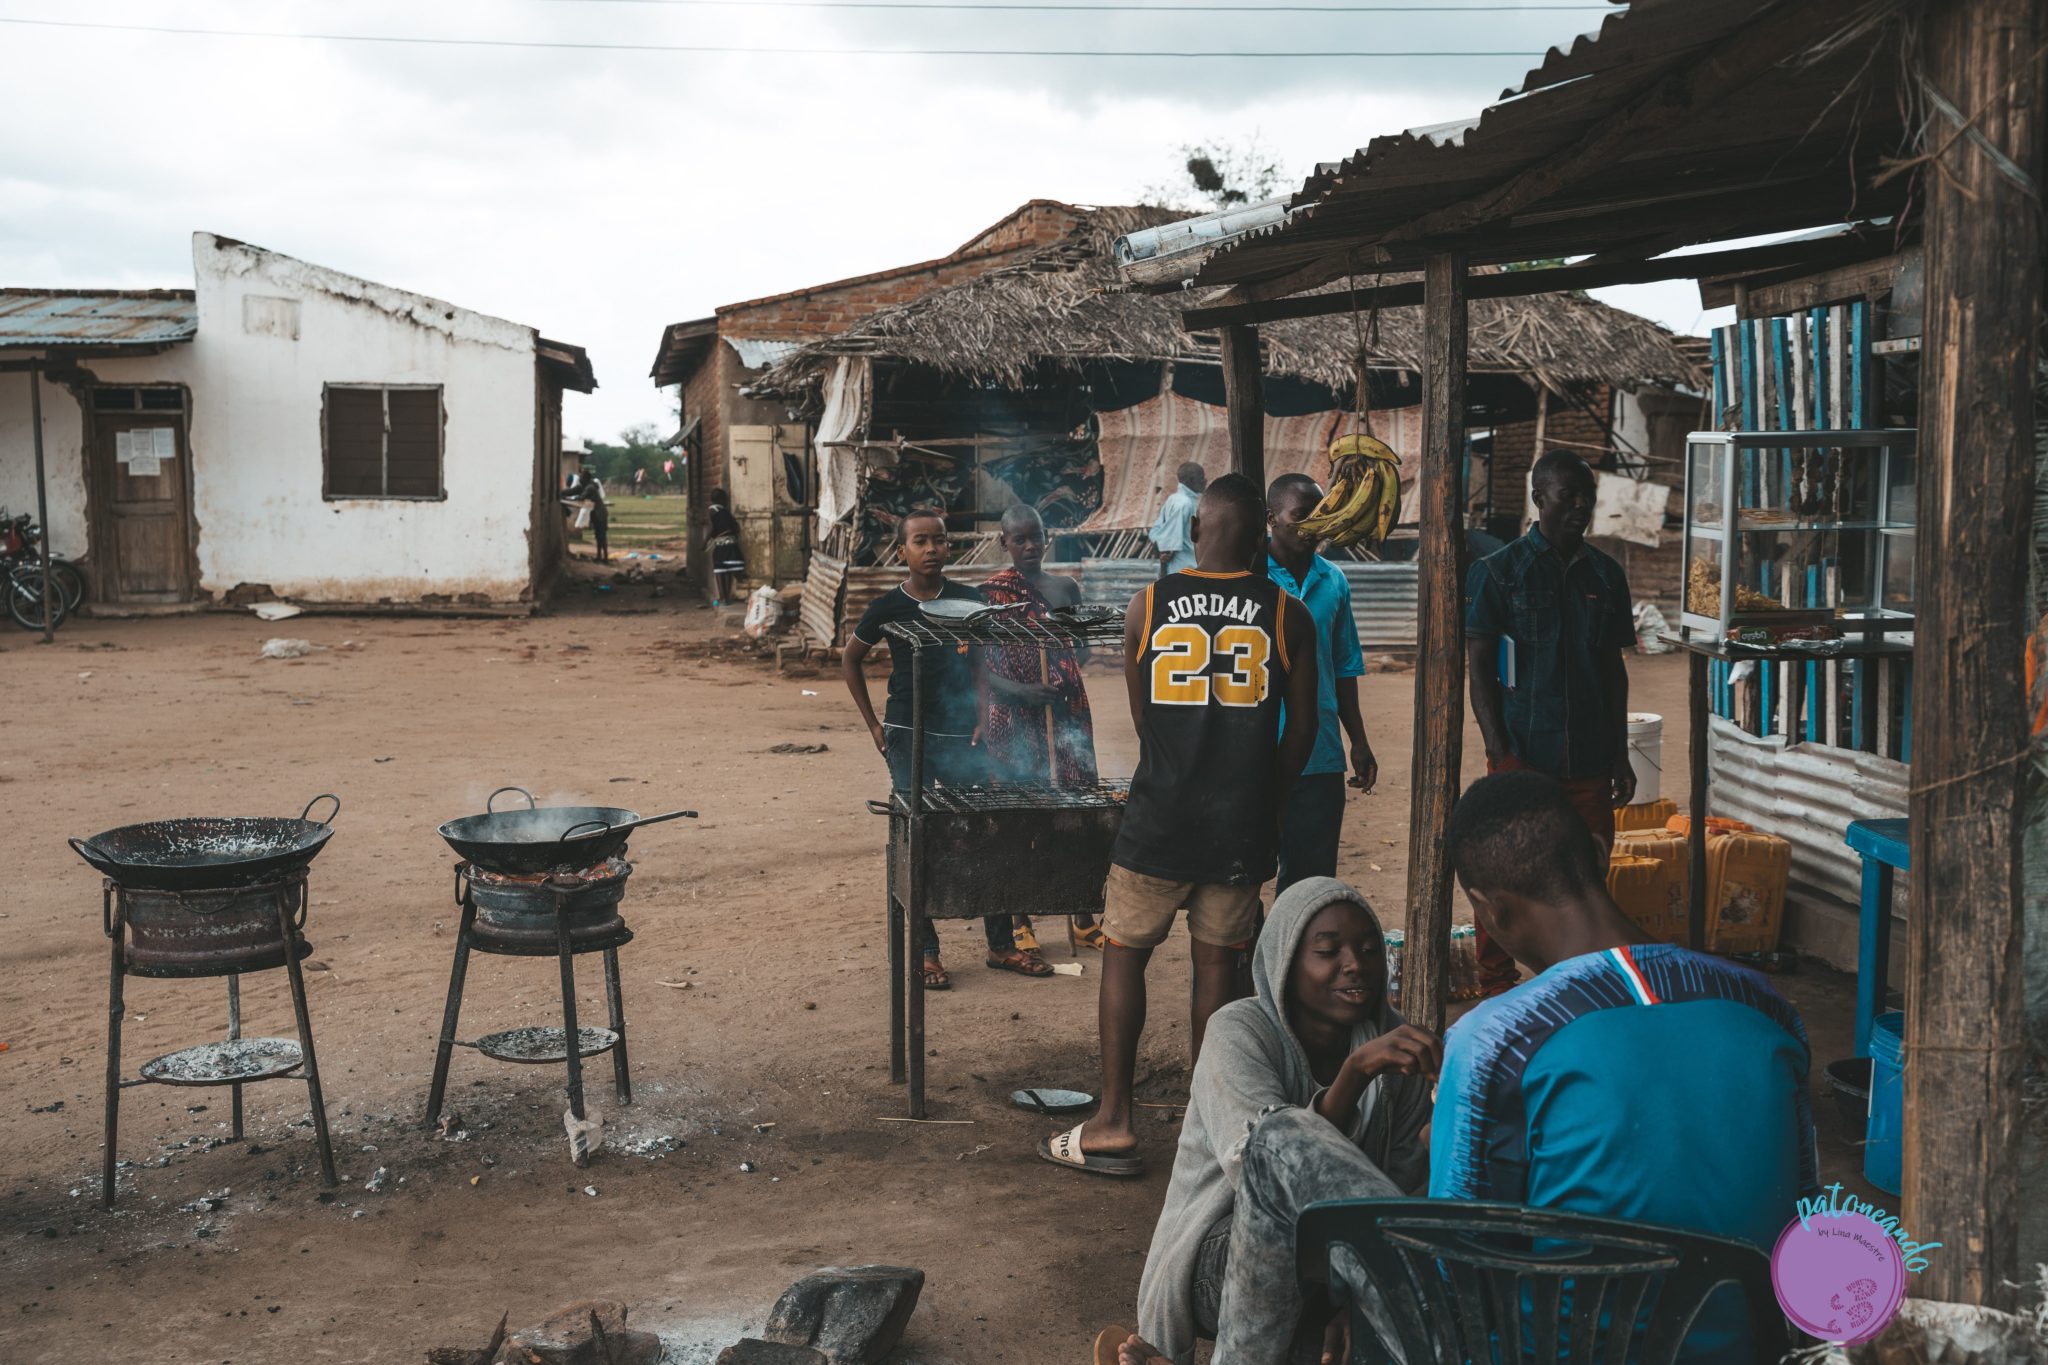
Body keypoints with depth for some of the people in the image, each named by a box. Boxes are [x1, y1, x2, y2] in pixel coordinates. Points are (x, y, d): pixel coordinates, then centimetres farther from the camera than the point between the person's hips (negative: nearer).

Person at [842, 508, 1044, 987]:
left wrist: (983, 718, 1)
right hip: (908, 737, -1)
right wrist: (872, 723, 8)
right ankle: (926, 952, 11)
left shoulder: (968, 601, 2)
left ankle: (1001, 945, 13)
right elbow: (851, 659, 12)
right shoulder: (888, 607, -1)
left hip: (961, 734, 1)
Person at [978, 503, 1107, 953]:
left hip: (1067, 713, 3)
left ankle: (1083, 921, 13)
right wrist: (1021, 691, -20)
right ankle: (1020, 923, 13)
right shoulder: (991, 592, -2)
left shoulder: (1065, 587, 9)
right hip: (1014, 717, -3)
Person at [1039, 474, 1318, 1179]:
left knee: (1123, 956, 10)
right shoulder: (1287, 615, -2)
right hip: (1240, 829, 1)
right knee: (1216, 964, 10)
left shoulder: (1147, 607, -1)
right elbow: (1301, 729, 3)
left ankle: (1113, 1126, 11)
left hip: (1158, 821, -1)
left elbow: (1142, 719, 9)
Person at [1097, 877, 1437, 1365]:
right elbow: (1264, 1159, -28)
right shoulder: (1238, 1032, -12)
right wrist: (1355, 1070, -39)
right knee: (1284, 1137, -36)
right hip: (1224, 1268, -5)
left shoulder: (1393, 1042, 0)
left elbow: (1401, 1183, -2)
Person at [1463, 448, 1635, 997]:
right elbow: (1479, 669, -5)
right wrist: (1501, 754, -12)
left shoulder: (1606, 575, 10)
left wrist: (1621, 755, 12)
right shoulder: (1497, 572, -2)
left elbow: (1614, 670, 15)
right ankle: (1497, 989, 14)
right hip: (1521, 758, -4)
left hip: (1589, 761, 4)